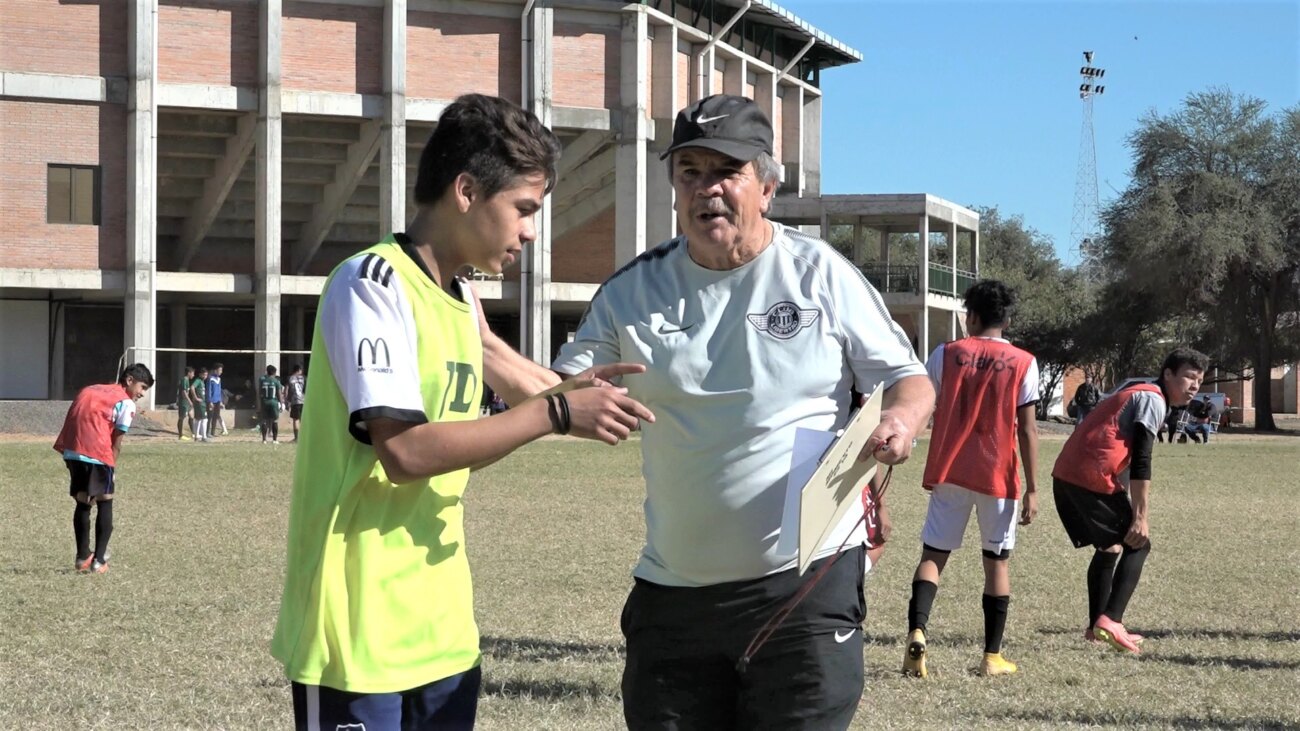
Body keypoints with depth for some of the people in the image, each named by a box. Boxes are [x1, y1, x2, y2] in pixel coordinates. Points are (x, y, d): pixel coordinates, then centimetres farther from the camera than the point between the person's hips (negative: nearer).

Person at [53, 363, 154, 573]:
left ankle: (82, 557, 25)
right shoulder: (126, 403, 5)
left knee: (82, 502, 19)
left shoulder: (90, 390, 26)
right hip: (97, 453, -6)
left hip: (71, 451, 6)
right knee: (104, 503, 8)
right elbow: (116, 444, 1)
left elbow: (76, 418, 20)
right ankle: (99, 560, 5)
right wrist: (111, 468, 7)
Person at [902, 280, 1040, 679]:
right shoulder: (1023, 363, -2)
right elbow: (1027, 430, -5)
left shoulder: (946, 354, 1)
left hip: (948, 473, 1)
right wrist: (1032, 489, -2)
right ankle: (993, 656, 12)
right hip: (998, 477, 0)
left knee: (933, 554, 4)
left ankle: (916, 632, -19)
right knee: (997, 560, 10)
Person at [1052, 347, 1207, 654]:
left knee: (1109, 548, 22)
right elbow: (1140, 462, -13)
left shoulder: (1135, 395, 27)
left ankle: (1097, 627, 24)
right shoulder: (1152, 399, -4)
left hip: (1065, 475, 9)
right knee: (1137, 544, 1)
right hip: (1093, 479, -9)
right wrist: (1141, 517, -15)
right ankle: (1110, 620, -10)